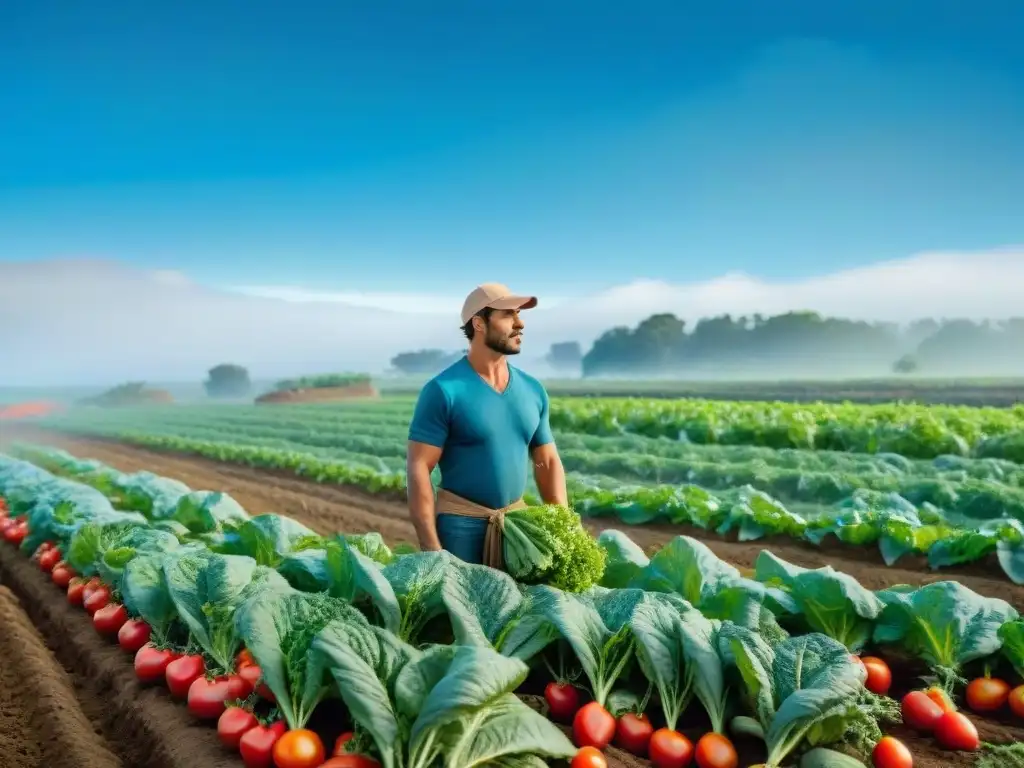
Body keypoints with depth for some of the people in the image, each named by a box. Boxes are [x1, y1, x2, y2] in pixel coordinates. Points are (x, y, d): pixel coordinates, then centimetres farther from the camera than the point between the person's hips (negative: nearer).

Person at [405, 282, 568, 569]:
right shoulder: (444, 390, -12)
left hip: (517, 521, 5)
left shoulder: (533, 390, 5)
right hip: (460, 523, -5)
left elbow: (548, 462, 10)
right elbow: (418, 468, -14)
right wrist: (431, 549, -19)